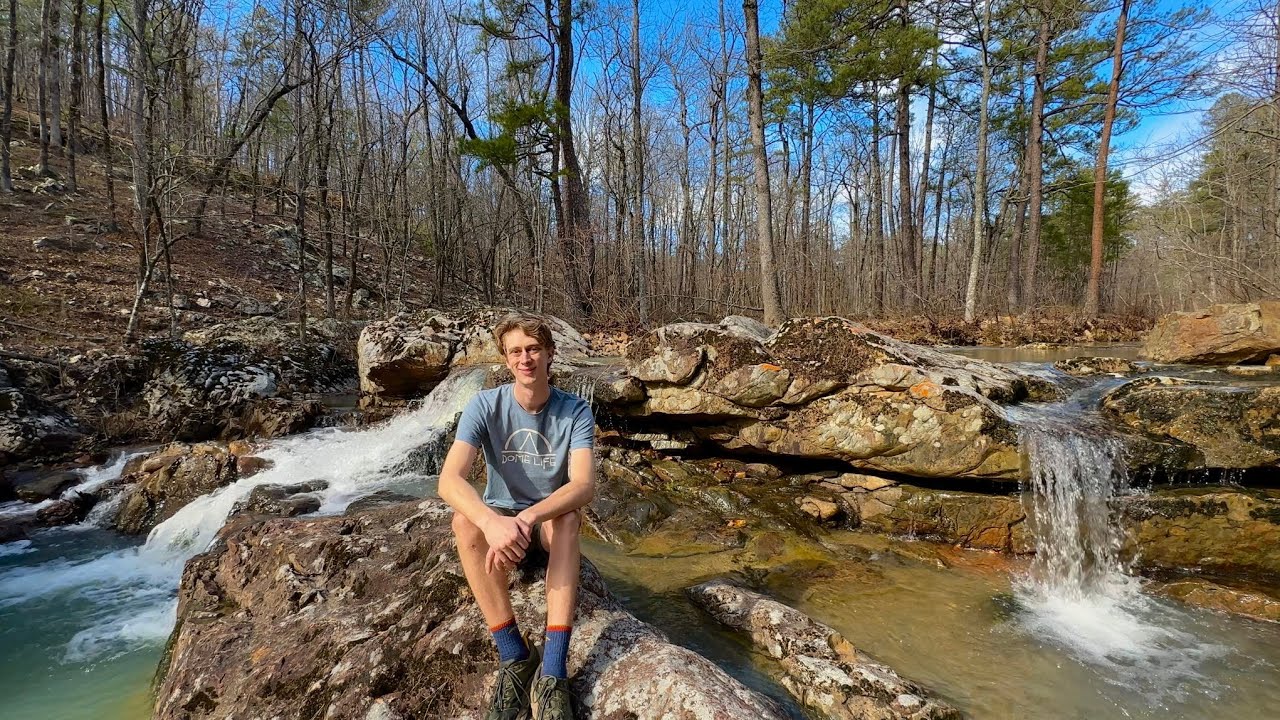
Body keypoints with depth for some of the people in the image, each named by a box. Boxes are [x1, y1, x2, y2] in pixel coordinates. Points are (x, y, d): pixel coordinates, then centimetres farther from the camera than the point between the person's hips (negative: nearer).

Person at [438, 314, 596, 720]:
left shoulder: (575, 411, -15)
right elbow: (449, 481, -27)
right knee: (464, 521, -32)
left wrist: (528, 517, -45)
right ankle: (514, 657, -25)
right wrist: (493, 522, -46)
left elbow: (584, 486, -28)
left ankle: (552, 673, -35)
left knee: (568, 517, -35)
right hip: (499, 519, 1)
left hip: (552, 522, -1)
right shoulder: (485, 406, -14)